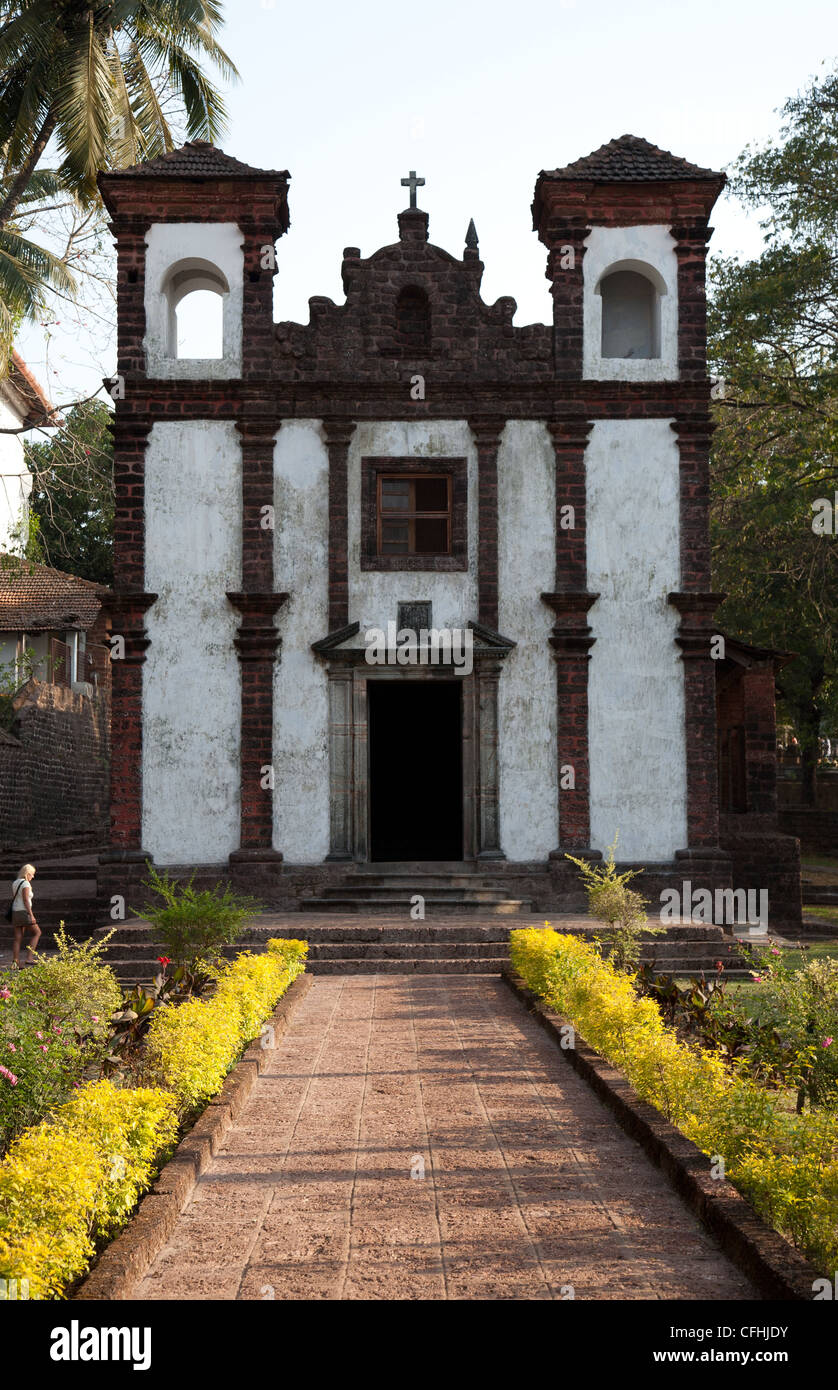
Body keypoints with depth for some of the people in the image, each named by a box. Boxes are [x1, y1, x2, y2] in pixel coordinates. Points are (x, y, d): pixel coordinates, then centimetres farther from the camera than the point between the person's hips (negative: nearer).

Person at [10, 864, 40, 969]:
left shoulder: (15, 883, 14)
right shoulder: (26, 883, -12)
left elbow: (13, 899, 16)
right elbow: (26, 900, -18)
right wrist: (31, 915, -18)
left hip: (15, 913, 8)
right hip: (24, 913, -8)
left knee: (18, 938, 7)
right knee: (37, 932, 6)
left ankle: (15, 963, 1)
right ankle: (30, 958, -3)